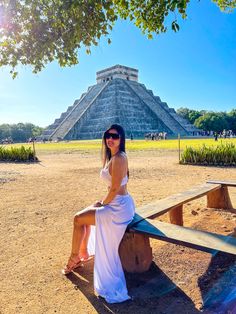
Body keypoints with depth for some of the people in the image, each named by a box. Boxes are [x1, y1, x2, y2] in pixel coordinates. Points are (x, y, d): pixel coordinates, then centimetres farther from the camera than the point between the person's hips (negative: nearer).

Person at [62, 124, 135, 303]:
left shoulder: (118, 158, -22)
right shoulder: (113, 156, 9)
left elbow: (115, 189, -22)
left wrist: (102, 204, -8)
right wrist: (103, 201, 9)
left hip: (119, 207, -10)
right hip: (116, 203, 10)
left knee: (79, 219, 0)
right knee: (85, 214, 21)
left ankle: (74, 257, 22)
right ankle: (84, 253, 34)